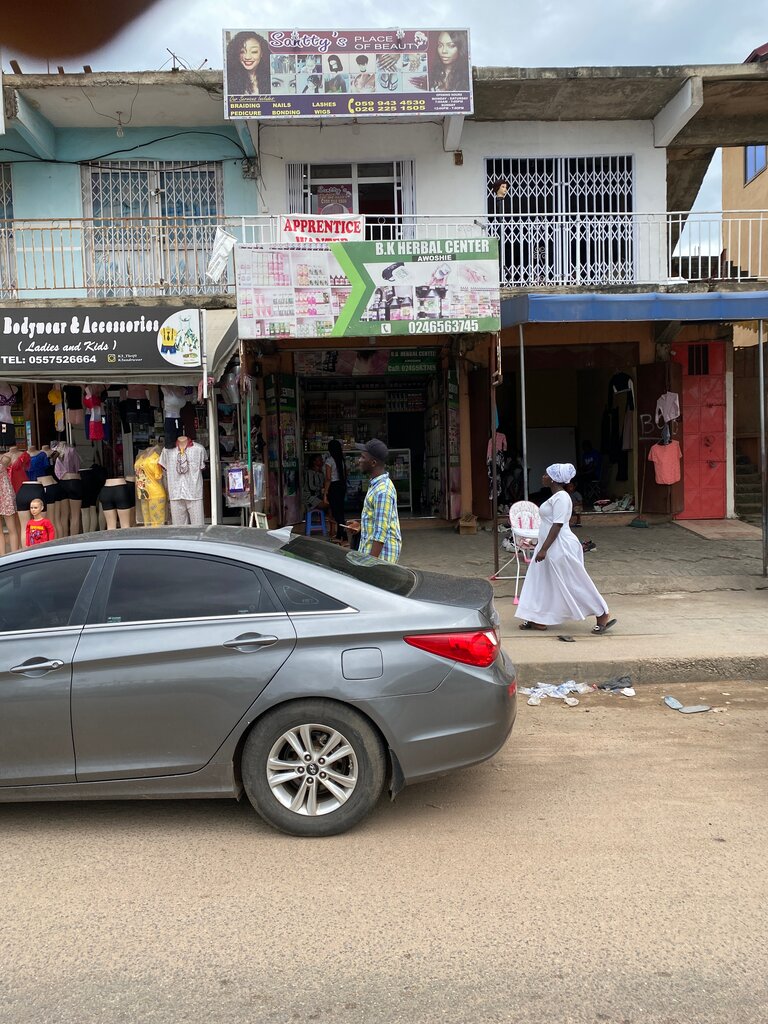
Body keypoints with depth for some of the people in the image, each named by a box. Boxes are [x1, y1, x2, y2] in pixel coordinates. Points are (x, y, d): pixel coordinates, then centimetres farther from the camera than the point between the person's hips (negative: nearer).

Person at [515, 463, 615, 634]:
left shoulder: (561, 497, -18)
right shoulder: (557, 496, 13)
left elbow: (557, 525, -23)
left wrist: (543, 549, -25)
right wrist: (543, 548, 24)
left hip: (560, 548, -11)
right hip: (553, 548, 11)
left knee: (575, 584, -3)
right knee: (542, 582, 11)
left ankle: (603, 616, 6)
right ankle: (539, 620, 17)